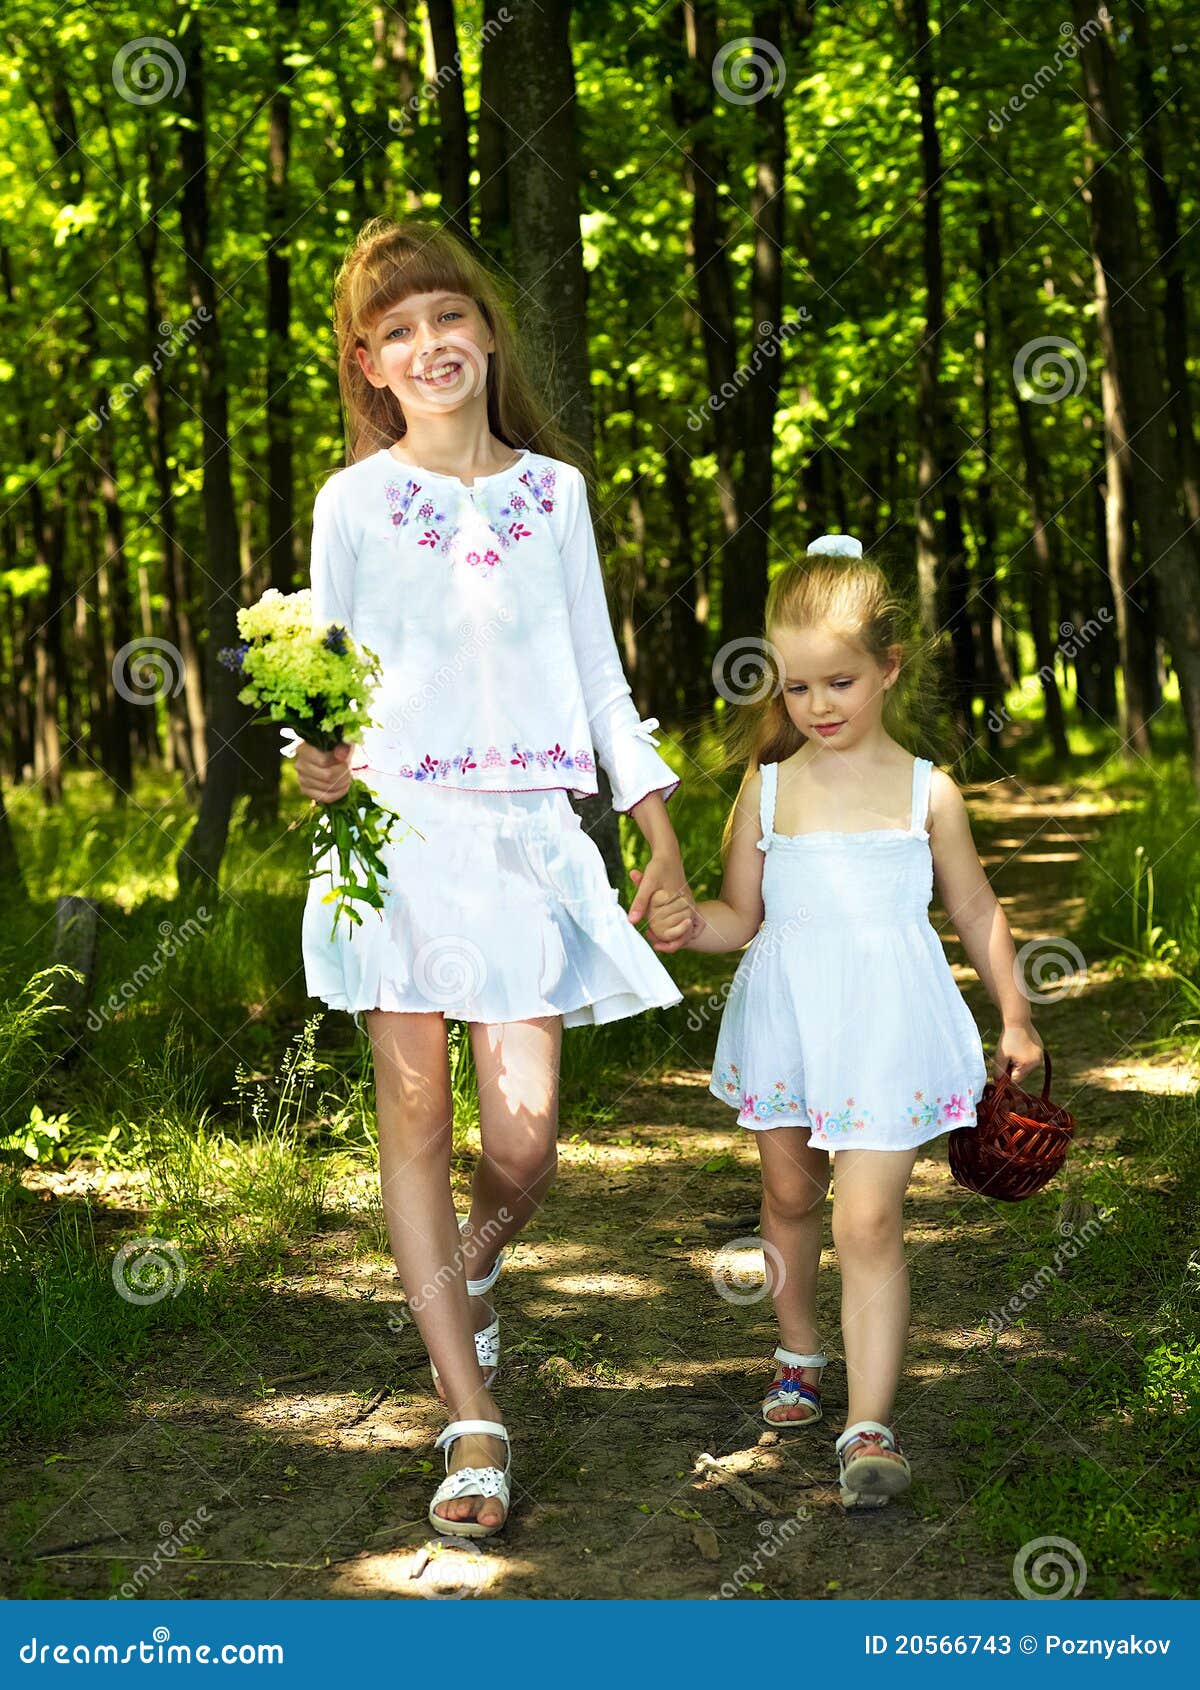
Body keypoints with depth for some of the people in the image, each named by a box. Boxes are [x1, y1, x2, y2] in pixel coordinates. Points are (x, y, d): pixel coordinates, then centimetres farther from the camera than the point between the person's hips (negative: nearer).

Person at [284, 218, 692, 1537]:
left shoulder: (554, 489, 11)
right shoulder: (353, 501, 5)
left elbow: (594, 663, 15)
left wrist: (655, 818, 11)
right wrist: (316, 755, -15)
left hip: (528, 833, 1)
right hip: (397, 828, -1)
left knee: (524, 1138, -7)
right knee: (414, 1109, -2)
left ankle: (470, 1269, 30)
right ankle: (473, 1419, 6)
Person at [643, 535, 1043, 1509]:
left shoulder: (927, 792, -1)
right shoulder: (767, 788, 1)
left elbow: (975, 908, 10)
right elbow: (743, 915, 5)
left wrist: (1015, 1017, 14)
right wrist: (694, 925, -17)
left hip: (886, 1029, -3)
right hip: (785, 1023, 3)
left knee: (869, 1221, -10)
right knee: (790, 1197, 18)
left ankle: (869, 1428, -7)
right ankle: (800, 1355, 42)